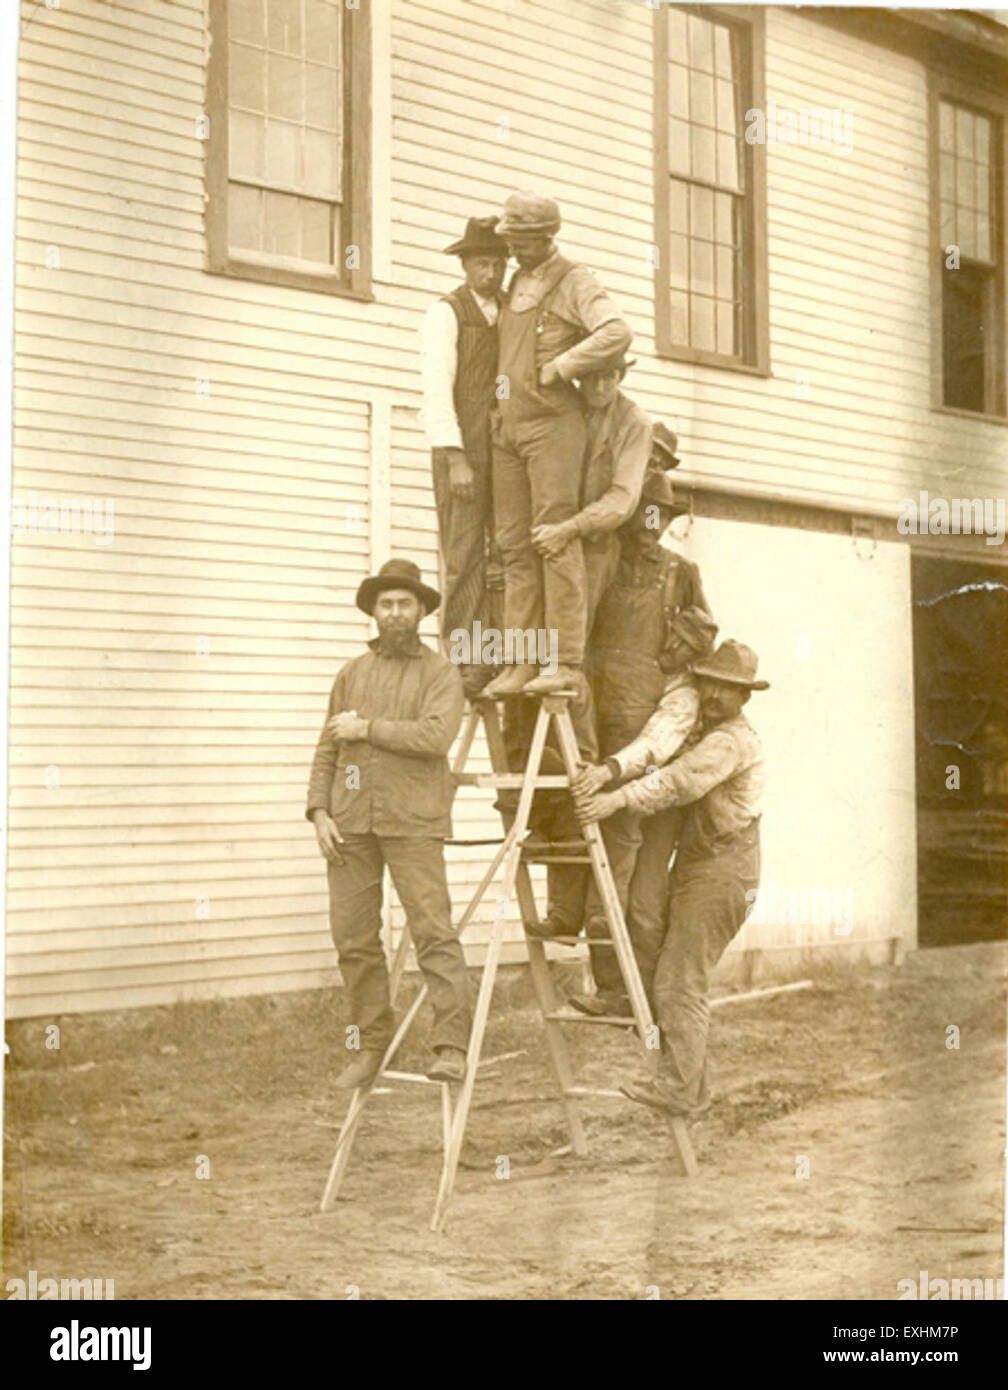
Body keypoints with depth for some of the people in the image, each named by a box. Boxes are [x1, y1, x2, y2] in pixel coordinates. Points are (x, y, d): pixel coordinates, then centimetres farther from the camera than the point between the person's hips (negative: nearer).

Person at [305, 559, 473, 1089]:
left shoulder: (440, 672, 4)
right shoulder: (352, 673, 18)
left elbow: (436, 735, -13)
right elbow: (327, 749, 16)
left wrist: (368, 728, -8)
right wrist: (319, 811, 4)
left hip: (411, 820, -4)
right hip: (350, 823, 5)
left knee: (433, 930, -12)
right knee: (352, 938, 3)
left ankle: (452, 1045, -13)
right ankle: (372, 1046, 13)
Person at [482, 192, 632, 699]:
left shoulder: (575, 283, -3)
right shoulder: (515, 287, 20)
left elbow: (617, 334, -20)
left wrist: (558, 370, -17)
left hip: (554, 424, -7)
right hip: (506, 428, 7)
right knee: (516, 546, 1)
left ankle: (564, 661, -13)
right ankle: (522, 662, 0)